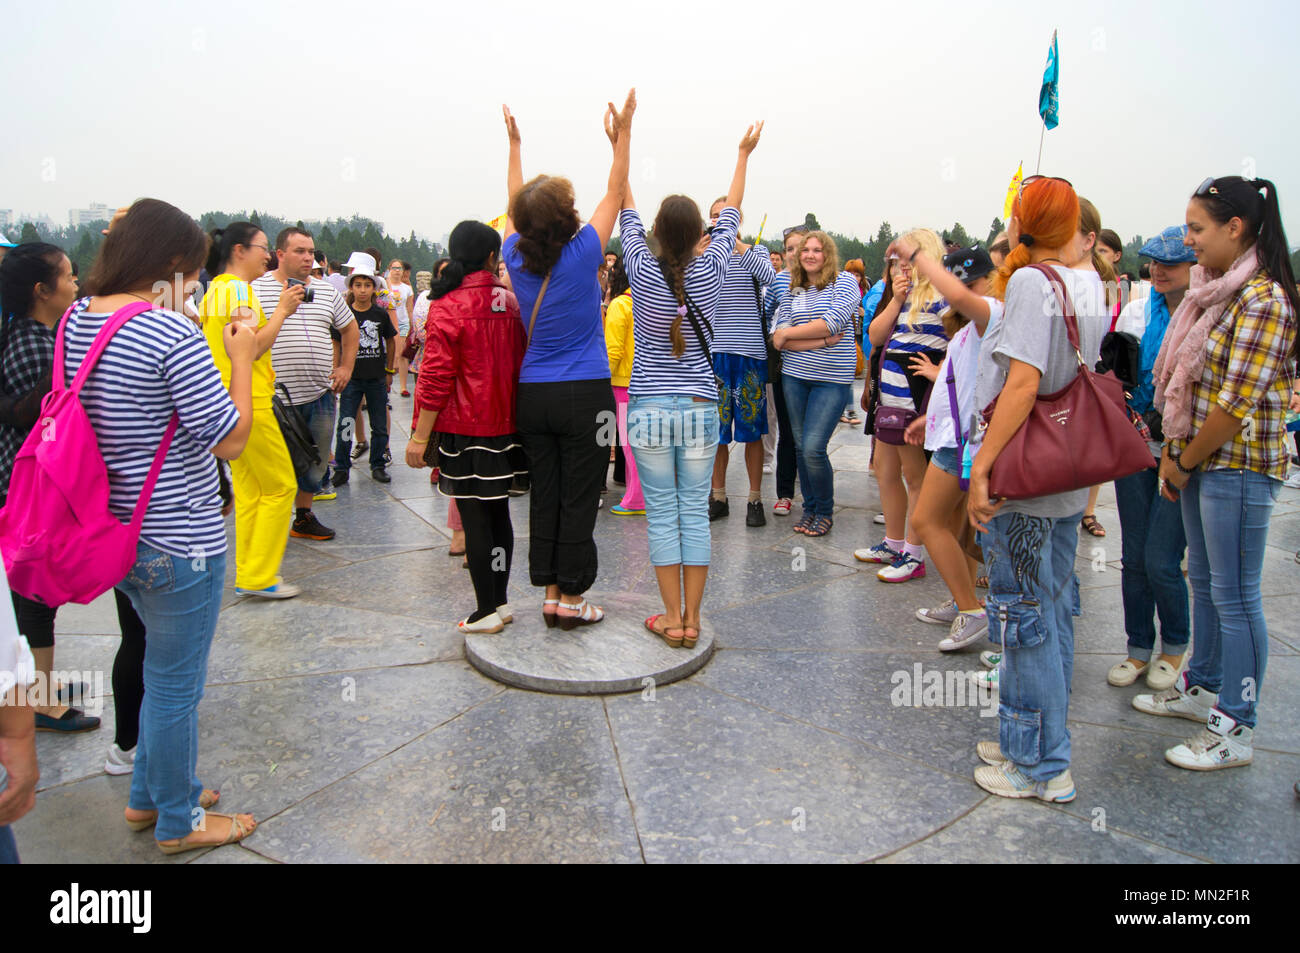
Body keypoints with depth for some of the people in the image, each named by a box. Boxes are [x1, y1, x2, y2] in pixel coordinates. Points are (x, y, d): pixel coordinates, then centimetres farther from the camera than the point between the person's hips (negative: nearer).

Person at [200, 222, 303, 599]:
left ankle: (248, 574, 20)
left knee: (248, 488, 14)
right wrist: (282, 310, -12)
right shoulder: (238, 288, -14)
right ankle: (259, 577, 1)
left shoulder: (214, 289, 16)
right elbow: (253, 346, -21)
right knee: (281, 486, -3)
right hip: (249, 403, -10)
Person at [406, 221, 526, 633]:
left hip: (464, 427, -5)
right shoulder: (510, 301, 3)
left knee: (474, 517, 1)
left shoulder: (448, 306, -11)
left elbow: (436, 379, -14)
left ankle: (487, 611, 7)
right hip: (505, 426, 5)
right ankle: (502, 601, 22)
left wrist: (420, 436, -9)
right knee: (499, 512, 13)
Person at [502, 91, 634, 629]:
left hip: (532, 396, 5)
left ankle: (550, 590, 18)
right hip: (585, 394, -5)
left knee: (545, 494, 11)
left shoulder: (516, 259, 0)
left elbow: (514, 203, 19)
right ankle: (571, 598, 9)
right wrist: (623, 134, 11)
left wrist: (514, 143, 29)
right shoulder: (582, 255, -11)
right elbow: (614, 194, 2)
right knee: (578, 499, 2)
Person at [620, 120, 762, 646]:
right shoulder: (710, 272, -3)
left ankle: (672, 618, 8)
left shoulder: (642, 270, -5)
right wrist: (743, 154, 27)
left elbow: (627, 212, 10)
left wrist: (620, 147, 22)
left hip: (648, 407, -1)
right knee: (695, 512, 5)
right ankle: (691, 619, 11)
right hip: (699, 406, 1)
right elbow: (731, 216, 14)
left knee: (662, 514, 4)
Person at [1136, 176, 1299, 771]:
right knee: (1204, 581, 19)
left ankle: (1235, 729, 10)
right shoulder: (1215, 291, 11)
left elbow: (1238, 405, -21)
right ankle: (1201, 687, 34)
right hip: (1198, 461, 9)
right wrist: (1174, 454, 7)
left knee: (1234, 595, -1)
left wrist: (1185, 461, -10)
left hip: (1239, 467, -9)